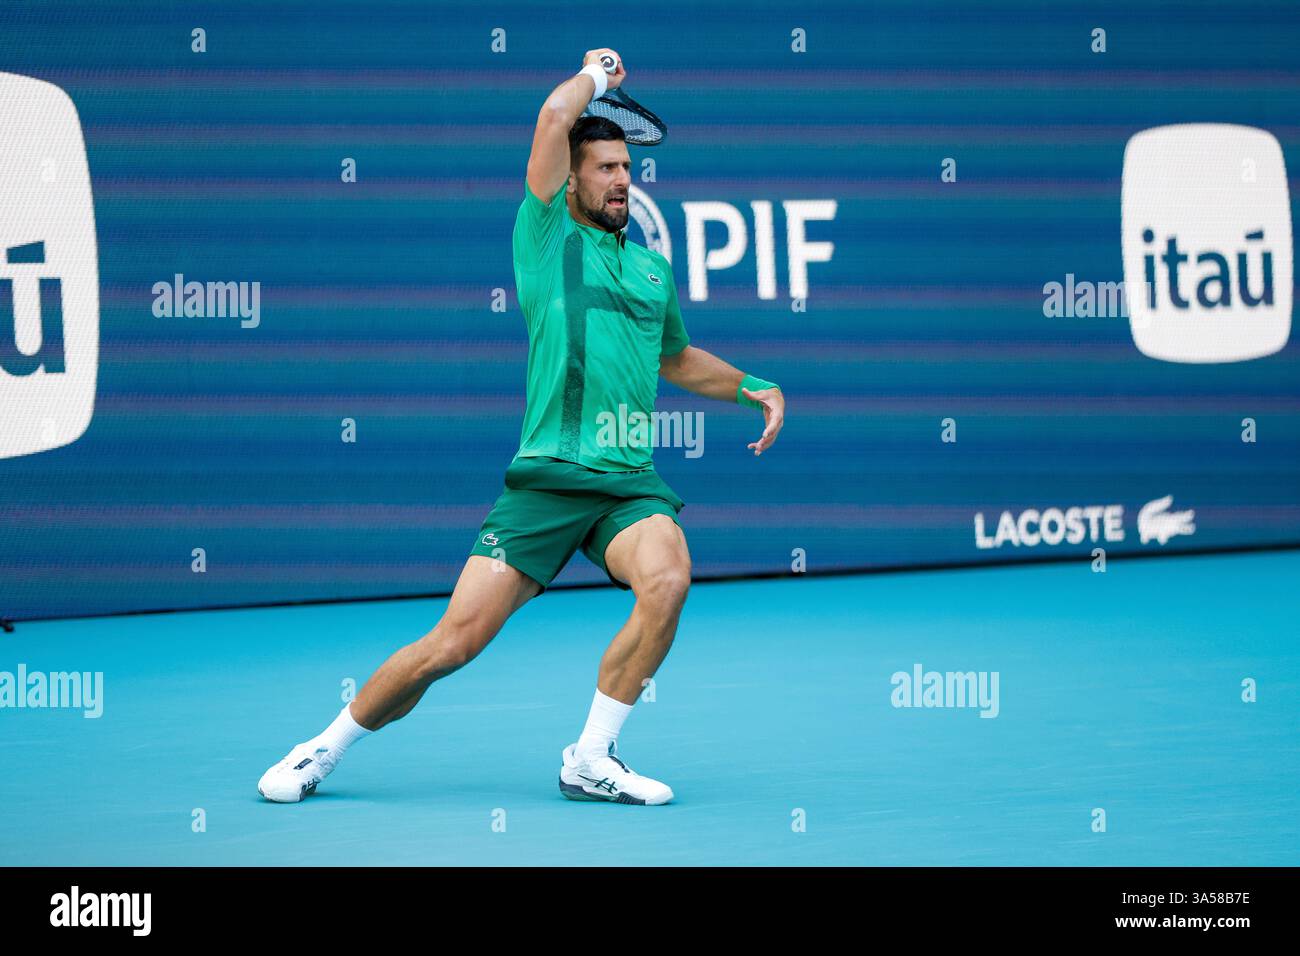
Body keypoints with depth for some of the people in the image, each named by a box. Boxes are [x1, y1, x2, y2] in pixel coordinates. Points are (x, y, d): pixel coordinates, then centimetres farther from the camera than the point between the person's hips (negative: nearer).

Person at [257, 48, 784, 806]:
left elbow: (678, 359, 38)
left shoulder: (653, 267, 19)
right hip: (546, 478, -4)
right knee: (453, 644, -6)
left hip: (630, 483, 4)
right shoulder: (546, 234, 5)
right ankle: (326, 750, 17)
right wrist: (597, 74, 12)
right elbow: (556, 115, -7)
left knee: (668, 578, -29)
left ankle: (592, 759, -13)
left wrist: (756, 388, 27)